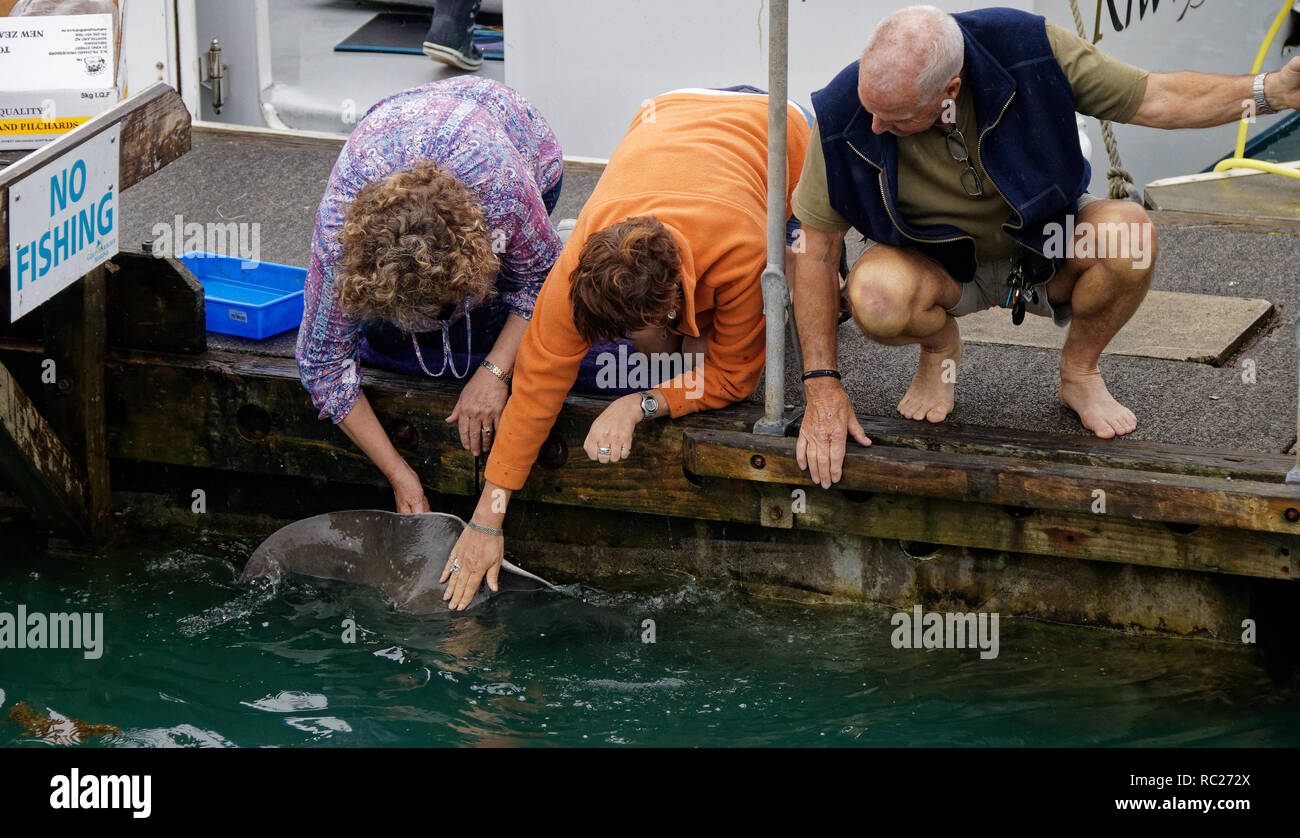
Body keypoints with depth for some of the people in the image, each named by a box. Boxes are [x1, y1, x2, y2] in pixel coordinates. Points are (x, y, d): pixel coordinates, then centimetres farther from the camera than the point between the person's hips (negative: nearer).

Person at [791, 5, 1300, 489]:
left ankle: (1080, 370, 0)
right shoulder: (843, 116, -27)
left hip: (1044, 245, 1)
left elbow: (1154, 98, -18)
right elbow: (818, 251, -16)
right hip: (939, 266, -1)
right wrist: (822, 386, -19)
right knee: (875, 298, -35)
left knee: (1129, 234, -32)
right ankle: (939, 347, 5)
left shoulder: (1024, 48, -28)